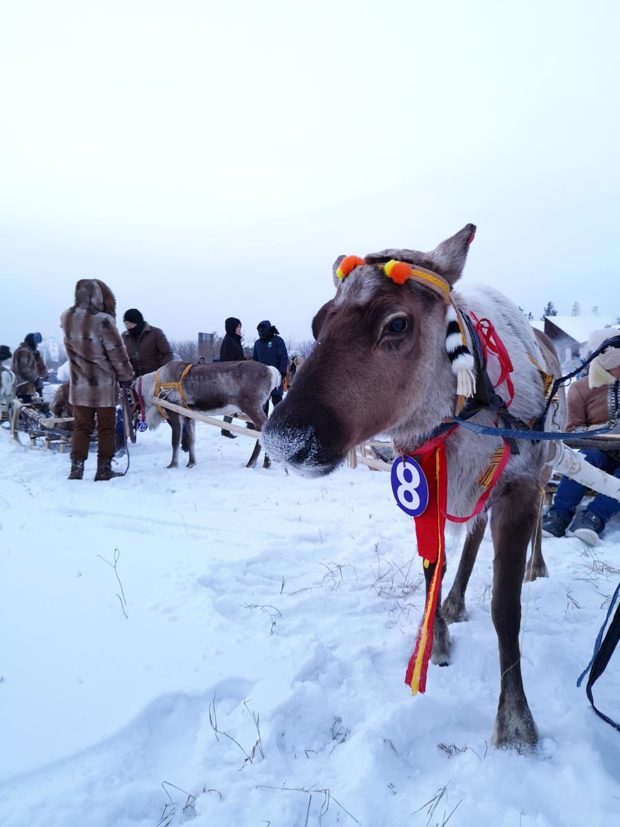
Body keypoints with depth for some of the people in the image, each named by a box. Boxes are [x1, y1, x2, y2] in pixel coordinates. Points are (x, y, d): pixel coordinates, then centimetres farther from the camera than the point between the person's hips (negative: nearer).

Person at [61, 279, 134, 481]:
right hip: (103, 385, -4)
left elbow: (75, 346, 9)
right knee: (106, 428, 7)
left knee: (81, 427, 12)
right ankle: (104, 469, 11)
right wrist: (127, 376, -3)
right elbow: (117, 352, -13)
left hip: (79, 384, 4)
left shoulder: (67, 319, -3)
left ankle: (76, 468, 11)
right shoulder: (103, 321, -19)